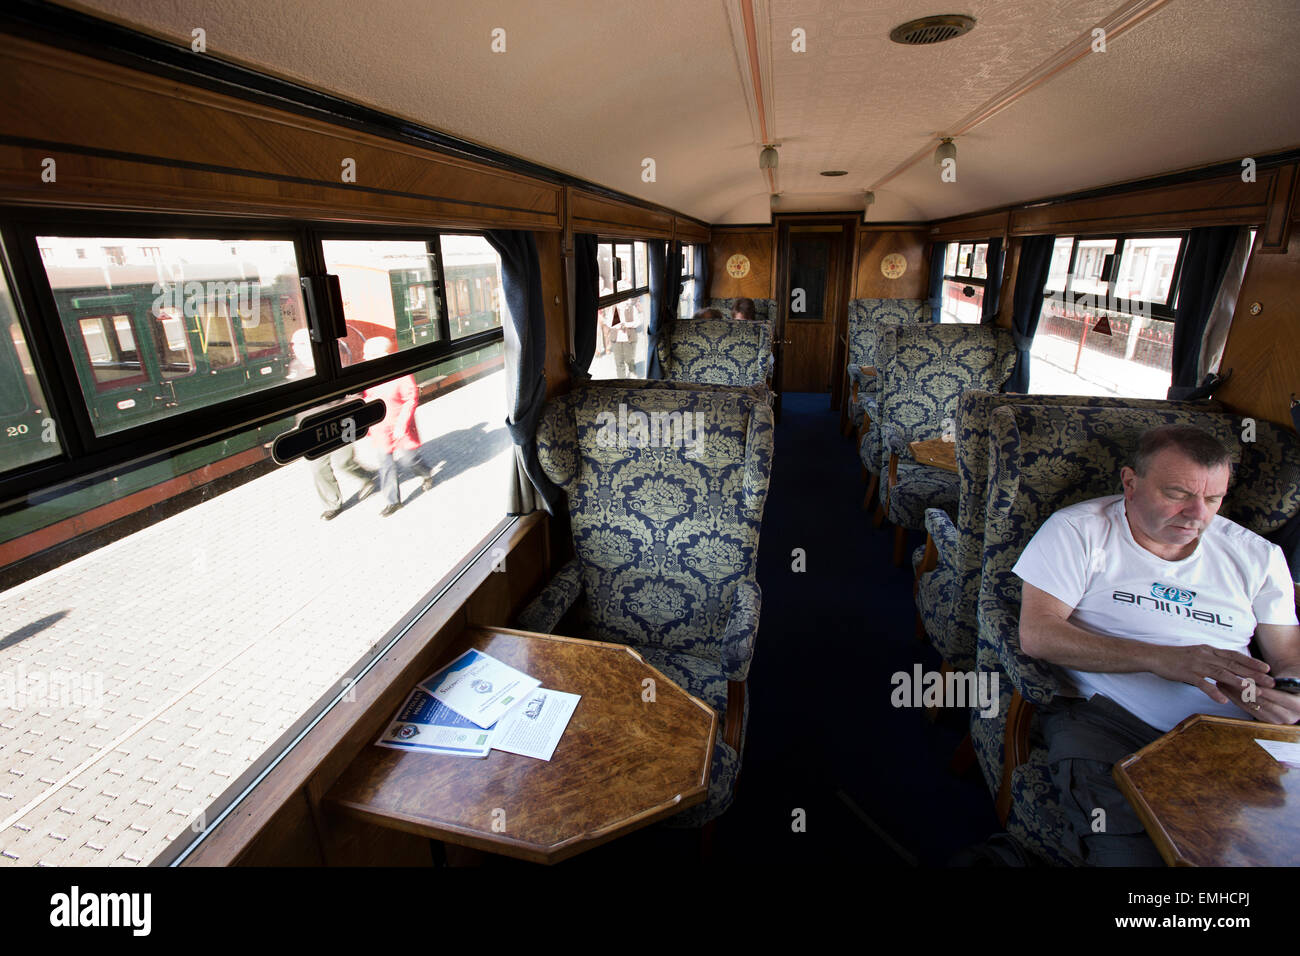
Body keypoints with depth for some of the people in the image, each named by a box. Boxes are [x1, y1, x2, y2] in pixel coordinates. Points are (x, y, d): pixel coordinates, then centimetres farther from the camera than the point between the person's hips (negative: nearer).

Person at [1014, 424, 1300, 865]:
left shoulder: (1257, 556, 16)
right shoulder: (1078, 530, 0)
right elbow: (1036, 634, -9)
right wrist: (1159, 658, -17)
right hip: (1106, 718, -5)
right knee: (1130, 853, -30)